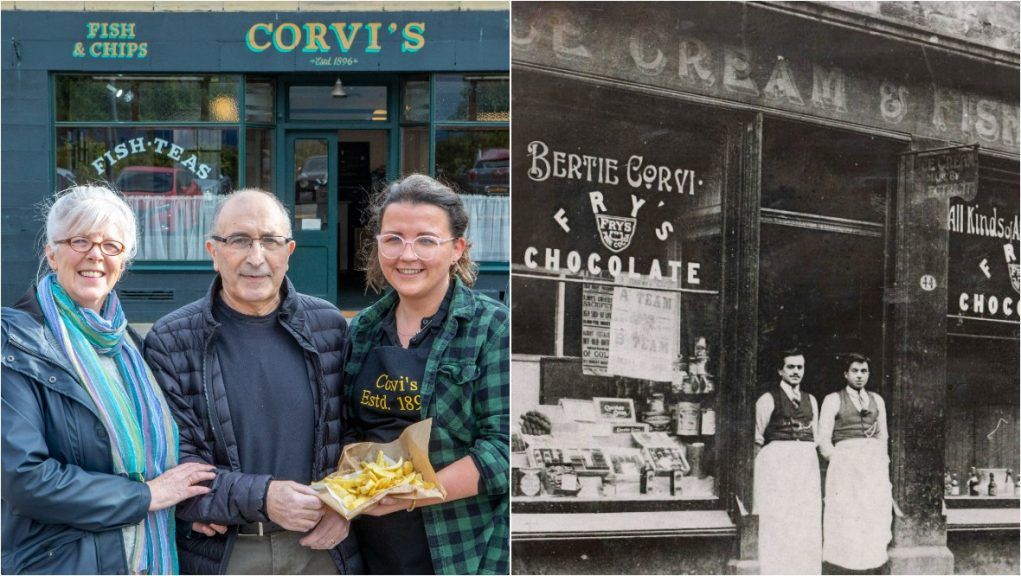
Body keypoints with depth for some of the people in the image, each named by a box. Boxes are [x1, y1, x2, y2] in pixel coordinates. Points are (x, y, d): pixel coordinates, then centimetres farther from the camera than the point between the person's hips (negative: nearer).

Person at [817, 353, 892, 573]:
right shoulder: (833, 400, 4)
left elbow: (883, 436, 19)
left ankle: (870, 569, 5)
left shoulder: (876, 400, 16)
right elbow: (823, 440, 1)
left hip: (875, 467, 4)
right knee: (844, 522, -7)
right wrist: (839, 461, -6)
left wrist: (883, 463, 9)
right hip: (845, 463, -4)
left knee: (874, 520, 1)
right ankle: (841, 570, -6)